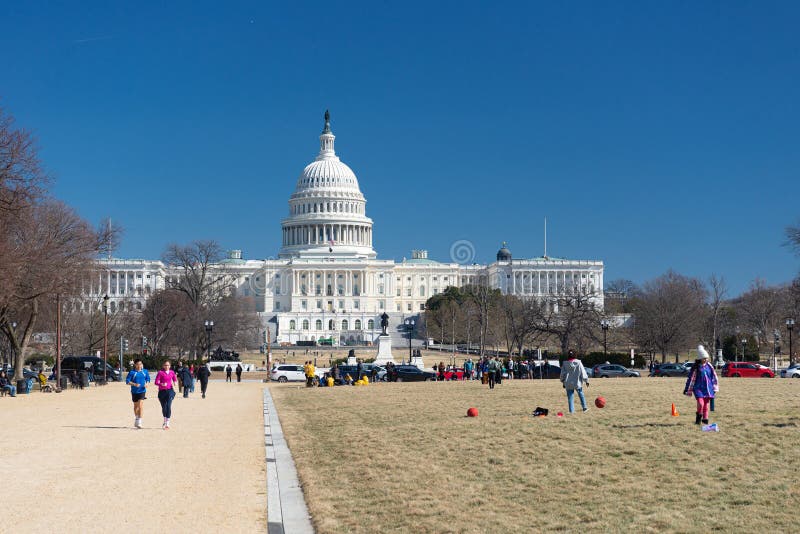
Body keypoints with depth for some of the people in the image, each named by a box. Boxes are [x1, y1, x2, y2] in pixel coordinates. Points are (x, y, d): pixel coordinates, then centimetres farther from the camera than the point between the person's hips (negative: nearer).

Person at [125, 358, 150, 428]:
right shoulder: (132, 372, -7)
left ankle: (139, 422, -14)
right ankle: (136, 418, 38)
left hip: (142, 391, 0)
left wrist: (146, 384, -5)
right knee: (136, 406, 16)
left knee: (140, 405, -15)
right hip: (134, 391, 0)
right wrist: (134, 384, -23)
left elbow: (148, 379, 15)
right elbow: (127, 381, -9)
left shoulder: (145, 371, 2)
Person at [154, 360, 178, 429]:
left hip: (169, 391, 1)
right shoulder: (160, 372, -4)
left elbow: (175, 379, 23)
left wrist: (173, 383, 3)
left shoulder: (172, 372, 6)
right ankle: (165, 420, 36)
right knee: (164, 407, 10)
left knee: (168, 406, -14)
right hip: (162, 391, -1)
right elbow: (156, 382, -8)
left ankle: (167, 424, -15)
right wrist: (162, 384, -25)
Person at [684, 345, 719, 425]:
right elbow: (690, 378, -4)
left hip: (708, 388, 4)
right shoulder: (696, 367, -7)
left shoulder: (709, 366, 5)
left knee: (706, 404, 7)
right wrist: (687, 390, -3)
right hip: (699, 388, -4)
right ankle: (699, 416, 9)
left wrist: (715, 387, 17)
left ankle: (705, 419, 21)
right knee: (700, 403, -16)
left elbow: (714, 376, 16)